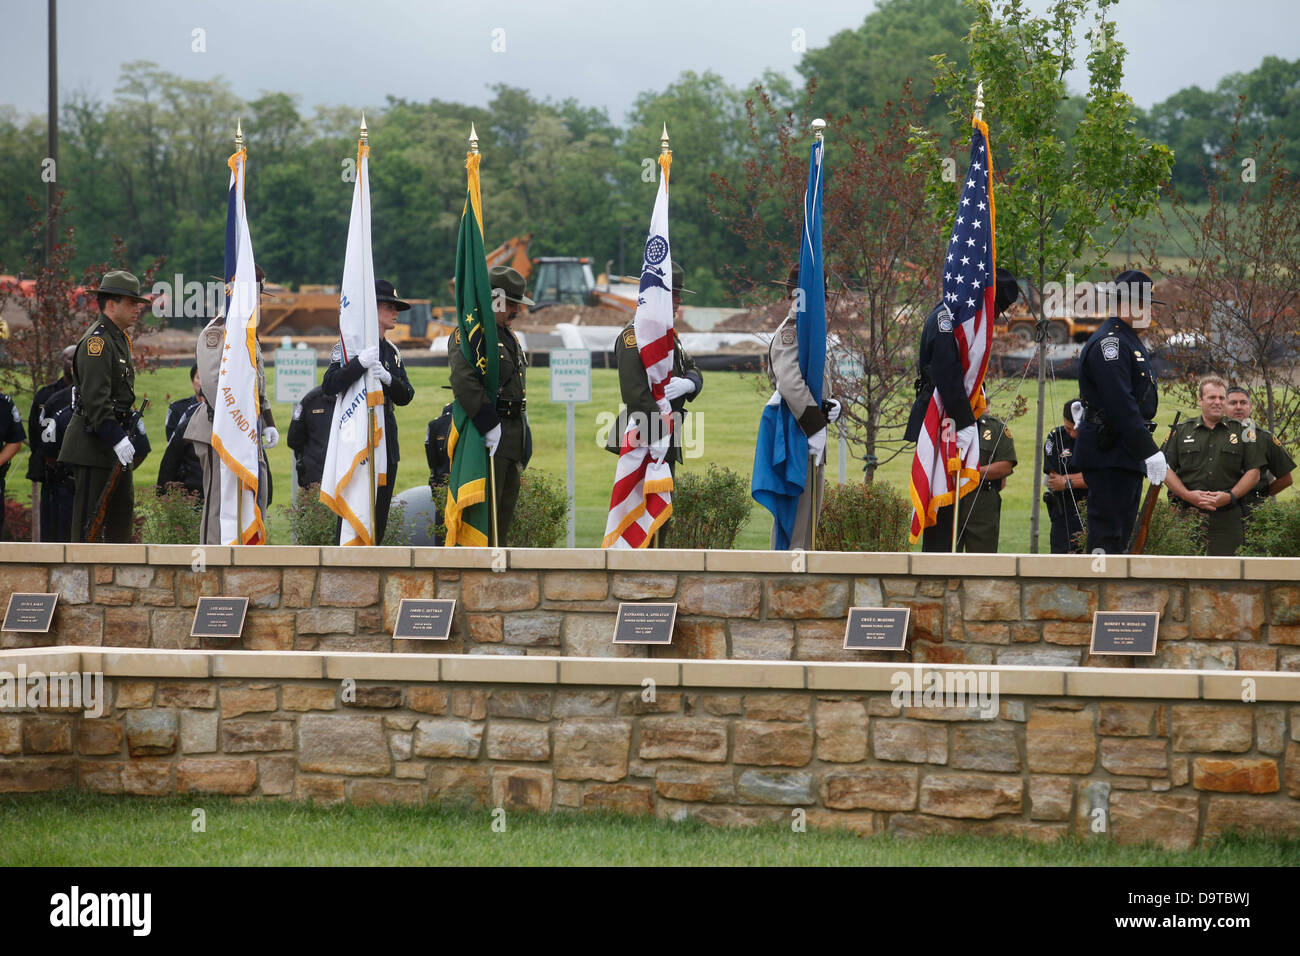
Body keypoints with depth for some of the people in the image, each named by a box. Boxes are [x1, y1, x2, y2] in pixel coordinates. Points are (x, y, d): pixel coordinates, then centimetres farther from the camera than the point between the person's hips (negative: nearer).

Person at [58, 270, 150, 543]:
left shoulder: (119, 338, 16)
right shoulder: (96, 341, -17)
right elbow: (95, 399, -24)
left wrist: (133, 420, 15)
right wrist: (117, 438, -26)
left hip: (115, 443, 11)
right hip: (94, 442, -11)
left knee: (123, 508, 15)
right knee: (90, 514, -7)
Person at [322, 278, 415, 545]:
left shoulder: (392, 352, 15)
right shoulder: (348, 345, -5)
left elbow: (406, 396, 8)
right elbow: (329, 386, -18)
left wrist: (388, 378, -13)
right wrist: (360, 363, -33)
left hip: (384, 444, 7)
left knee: (379, 513, 6)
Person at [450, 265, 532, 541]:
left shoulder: (509, 337, 20)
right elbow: (464, 382, -25)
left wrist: (523, 431, 19)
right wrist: (490, 426, -26)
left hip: (513, 435, 10)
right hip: (488, 436, -10)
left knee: (506, 506, 12)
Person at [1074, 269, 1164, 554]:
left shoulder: (1130, 340, 18)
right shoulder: (1108, 342, -16)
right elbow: (1121, 404, -24)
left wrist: (1147, 449, 21)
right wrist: (1149, 451, -25)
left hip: (1127, 455, 11)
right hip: (1108, 455, -11)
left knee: (1123, 528, 14)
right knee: (1107, 531, -12)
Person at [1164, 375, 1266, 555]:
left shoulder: (1242, 431, 11)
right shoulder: (1181, 431, 12)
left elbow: (1253, 473, 6)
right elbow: (1167, 470, 7)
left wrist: (1230, 496, -9)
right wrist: (1188, 495, -9)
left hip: (1228, 518, 0)